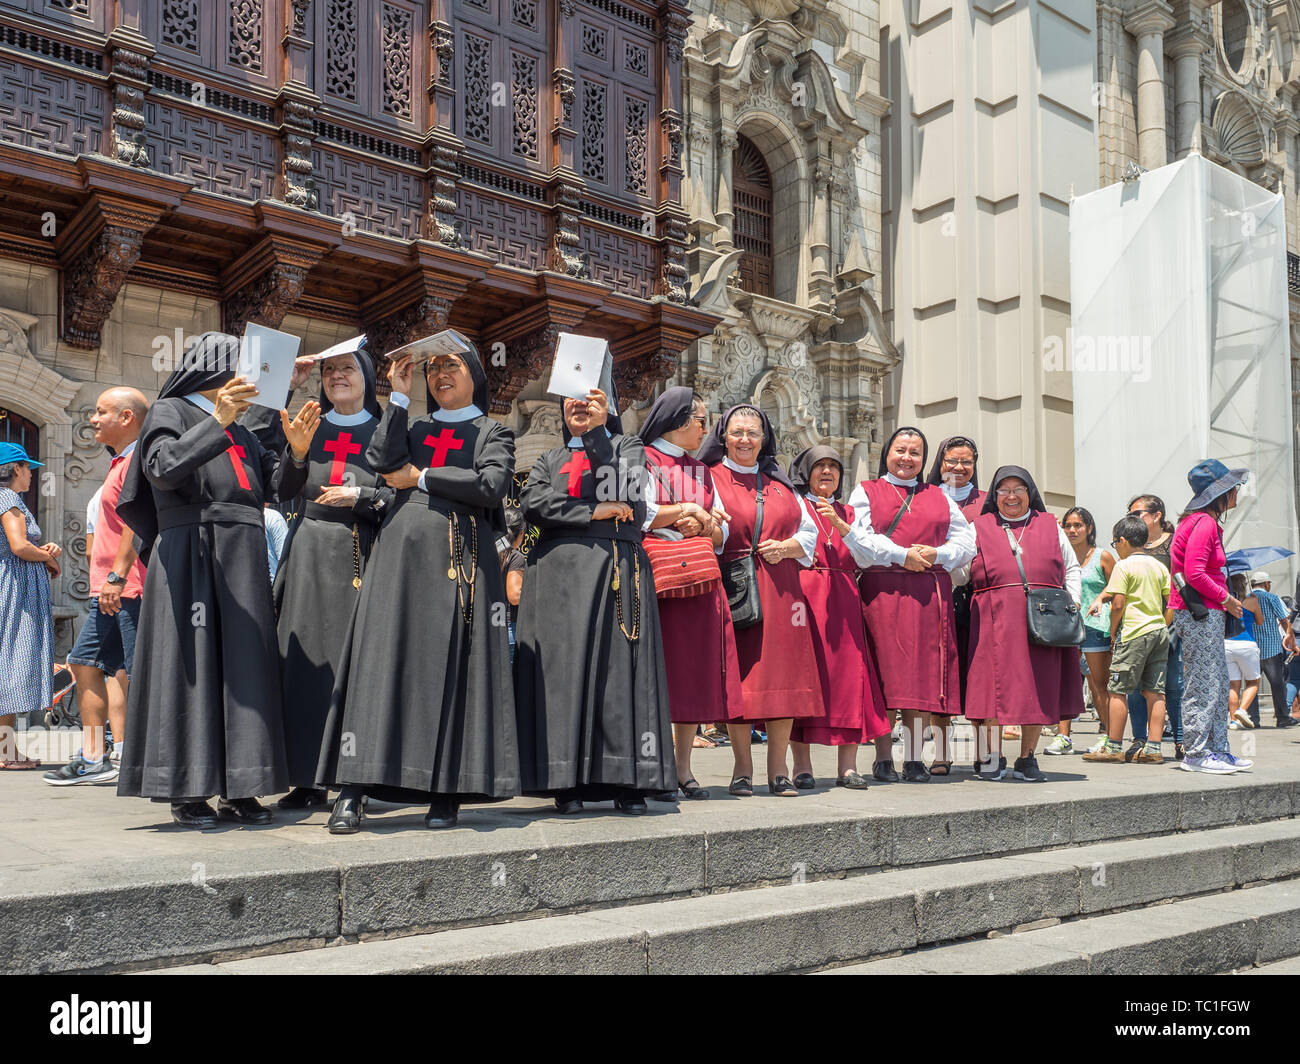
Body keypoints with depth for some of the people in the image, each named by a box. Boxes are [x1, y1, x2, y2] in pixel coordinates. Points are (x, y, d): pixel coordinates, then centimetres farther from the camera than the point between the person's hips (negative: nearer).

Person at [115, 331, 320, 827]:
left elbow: (278, 487, 15)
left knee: (243, 664, 2)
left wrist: (297, 451, -4)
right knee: (192, 662, -7)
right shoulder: (170, 411, 5)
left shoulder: (241, 431, 25)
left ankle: (237, 789, 5)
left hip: (243, 558, 7)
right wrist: (217, 421, -21)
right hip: (191, 552, -7)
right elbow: (163, 470, -14)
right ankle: (186, 792, -2)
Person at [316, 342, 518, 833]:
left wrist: (422, 477, -1)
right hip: (402, 550, 2)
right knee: (383, 658, -7)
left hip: (461, 555, -2)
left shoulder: (493, 433, 14)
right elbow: (383, 460, 2)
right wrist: (399, 395, 6)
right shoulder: (413, 425, 23)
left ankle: (447, 792, 1)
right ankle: (352, 791, -8)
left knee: (453, 665, -4)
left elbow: (490, 485, -5)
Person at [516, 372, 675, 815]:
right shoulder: (550, 459, 20)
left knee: (618, 667, -6)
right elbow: (532, 502, 0)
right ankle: (567, 782, -4)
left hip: (616, 570, -1)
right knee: (565, 667, -6)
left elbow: (619, 491, -4)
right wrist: (593, 512, -7)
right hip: (560, 573, 1)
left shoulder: (628, 446, 16)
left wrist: (597, 430, -6)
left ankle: (628, 782, -5)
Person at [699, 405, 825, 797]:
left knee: (782, 673, -1)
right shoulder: (710, 478, 6)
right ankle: (742, 769, 4)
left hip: (780, 588, 3)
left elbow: (809, 530, 16)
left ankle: (778, 768, 6)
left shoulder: (780, 482, 18)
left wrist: (786, 547, -3)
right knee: (739, 675, -5)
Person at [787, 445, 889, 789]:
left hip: (843, 601, 4)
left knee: (848, 674, -4)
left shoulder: (847, 513, 20)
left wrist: (839, 525, -6)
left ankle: (847, 765, -1)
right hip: (805, 593, -3)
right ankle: (802, 765, -3)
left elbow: (865, 557, 6)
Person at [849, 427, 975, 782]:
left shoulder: (939, 497, 20)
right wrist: (902, 556, -12)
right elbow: (861, 538, -3)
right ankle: (883, 759, -2)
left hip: (929, 593, 3)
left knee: (922, 672, 0)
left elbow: (965, 539, 12)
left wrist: (936, 554, -7)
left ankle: (914, 758, 5)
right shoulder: (867, 492, 12)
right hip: (882, 590, -3)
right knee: (886, 672, -7)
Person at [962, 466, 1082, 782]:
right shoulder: (980, 528, 12)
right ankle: (991, 759, 5)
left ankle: (1027, 760, 13)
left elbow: (1072, 569, 19)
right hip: (995, 621, -2)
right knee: (994, 685, -5)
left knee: (1038, 689, 2)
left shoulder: (1050, 526, 17)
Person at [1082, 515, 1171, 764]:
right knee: (1155, 691, 6)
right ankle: (1153, 748, 6)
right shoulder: (1159, 566, 13)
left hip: (1134, 632, -7)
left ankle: (1114, 747, 0)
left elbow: (1118, 603, -13)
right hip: (1159, 631, 7)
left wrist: (1113, 631, -1)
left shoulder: (1123, 566, -7)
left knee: (1118, 690, -1)